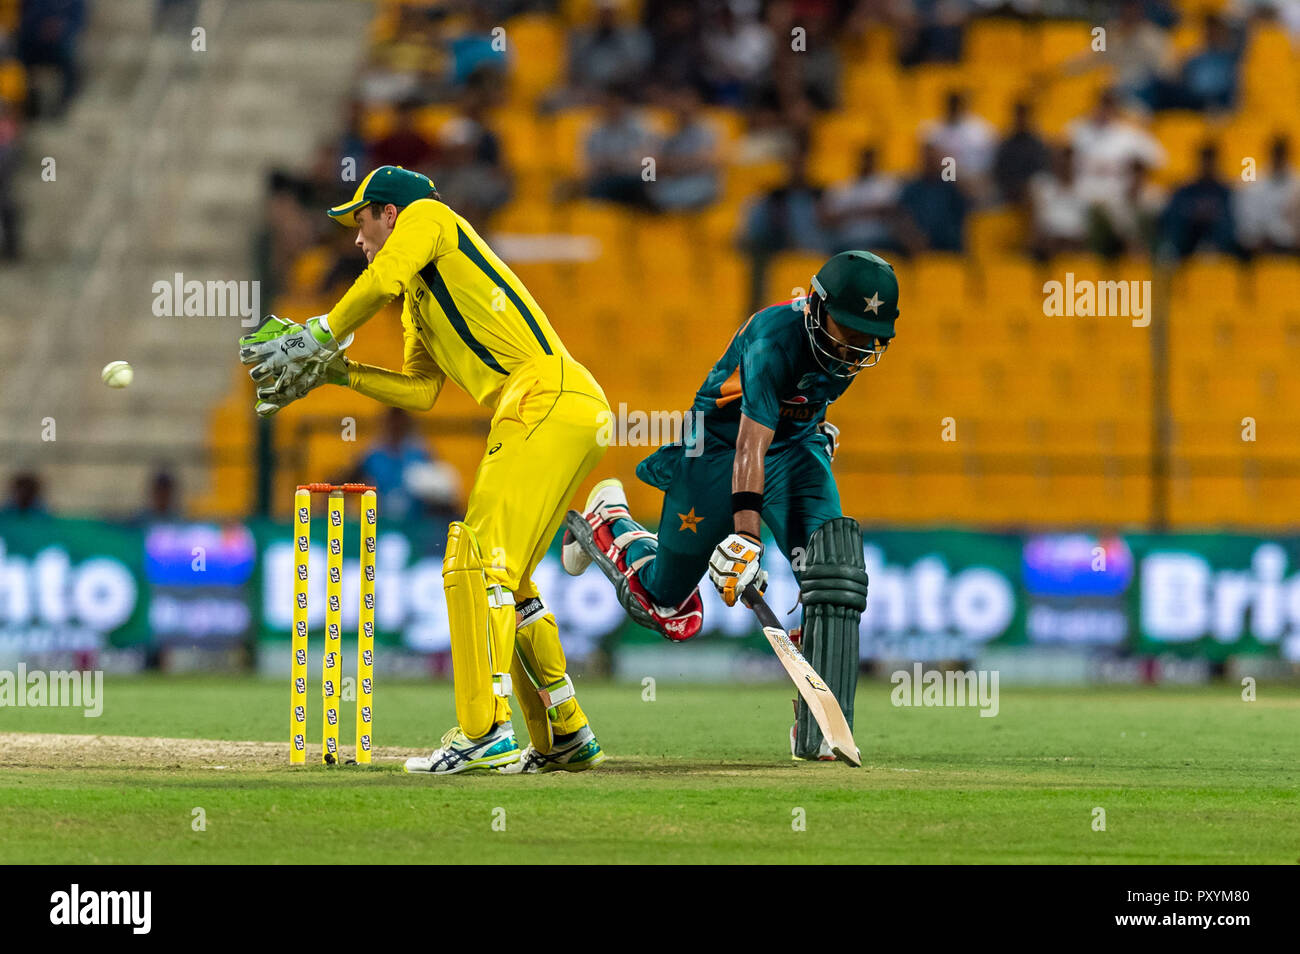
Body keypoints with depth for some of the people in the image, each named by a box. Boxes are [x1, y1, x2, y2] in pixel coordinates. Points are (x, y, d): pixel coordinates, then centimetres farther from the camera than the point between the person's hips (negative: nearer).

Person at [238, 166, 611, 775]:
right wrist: (335, 372, 15)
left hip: (548, 400, -10)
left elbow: (382, 281, -13)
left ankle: (486, 730, -23)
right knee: (505, 577, 14)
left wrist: (318, 338, -4)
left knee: (480, 559, -16)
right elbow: (419, 392, 21)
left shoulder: (428, 216, 6)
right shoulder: (417, 301, 31)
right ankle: (565, 736, 17)